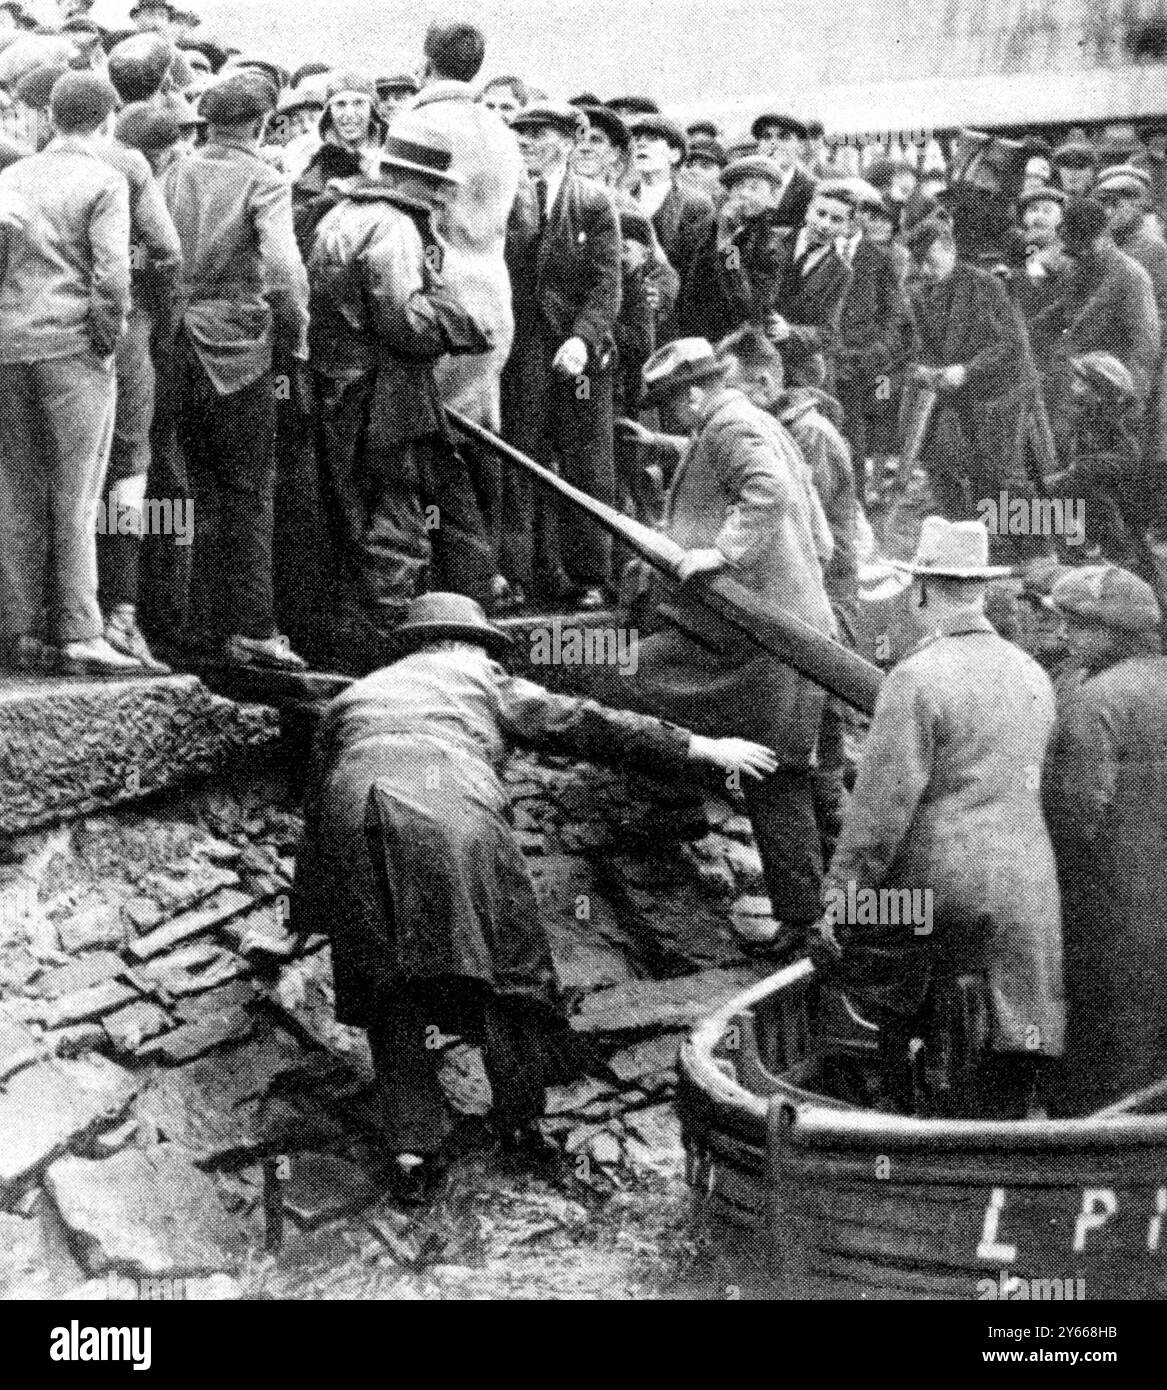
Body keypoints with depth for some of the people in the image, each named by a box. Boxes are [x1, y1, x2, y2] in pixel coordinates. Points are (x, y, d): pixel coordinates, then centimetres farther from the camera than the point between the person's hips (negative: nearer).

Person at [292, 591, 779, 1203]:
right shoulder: (479, 680, 29)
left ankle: (413, 1149, 10)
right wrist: (702, 749, 26)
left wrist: (309, 922, 44)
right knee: (507, 963, 15)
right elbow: (583, 725, 23)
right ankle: (520, 1124, 24)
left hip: (352, 819, 3)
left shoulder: (351, 697, 37)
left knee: (389, 993, 17)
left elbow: (314, 810, 38)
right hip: (451, 813, -3)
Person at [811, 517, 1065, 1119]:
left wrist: (839, 893, -11)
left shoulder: (916, 678, -11)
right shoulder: (1032, 675, 11)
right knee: (1010, 1064, 6)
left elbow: (884, 799, -15)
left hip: (934, 887, -5)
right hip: (1026, 891, 5)